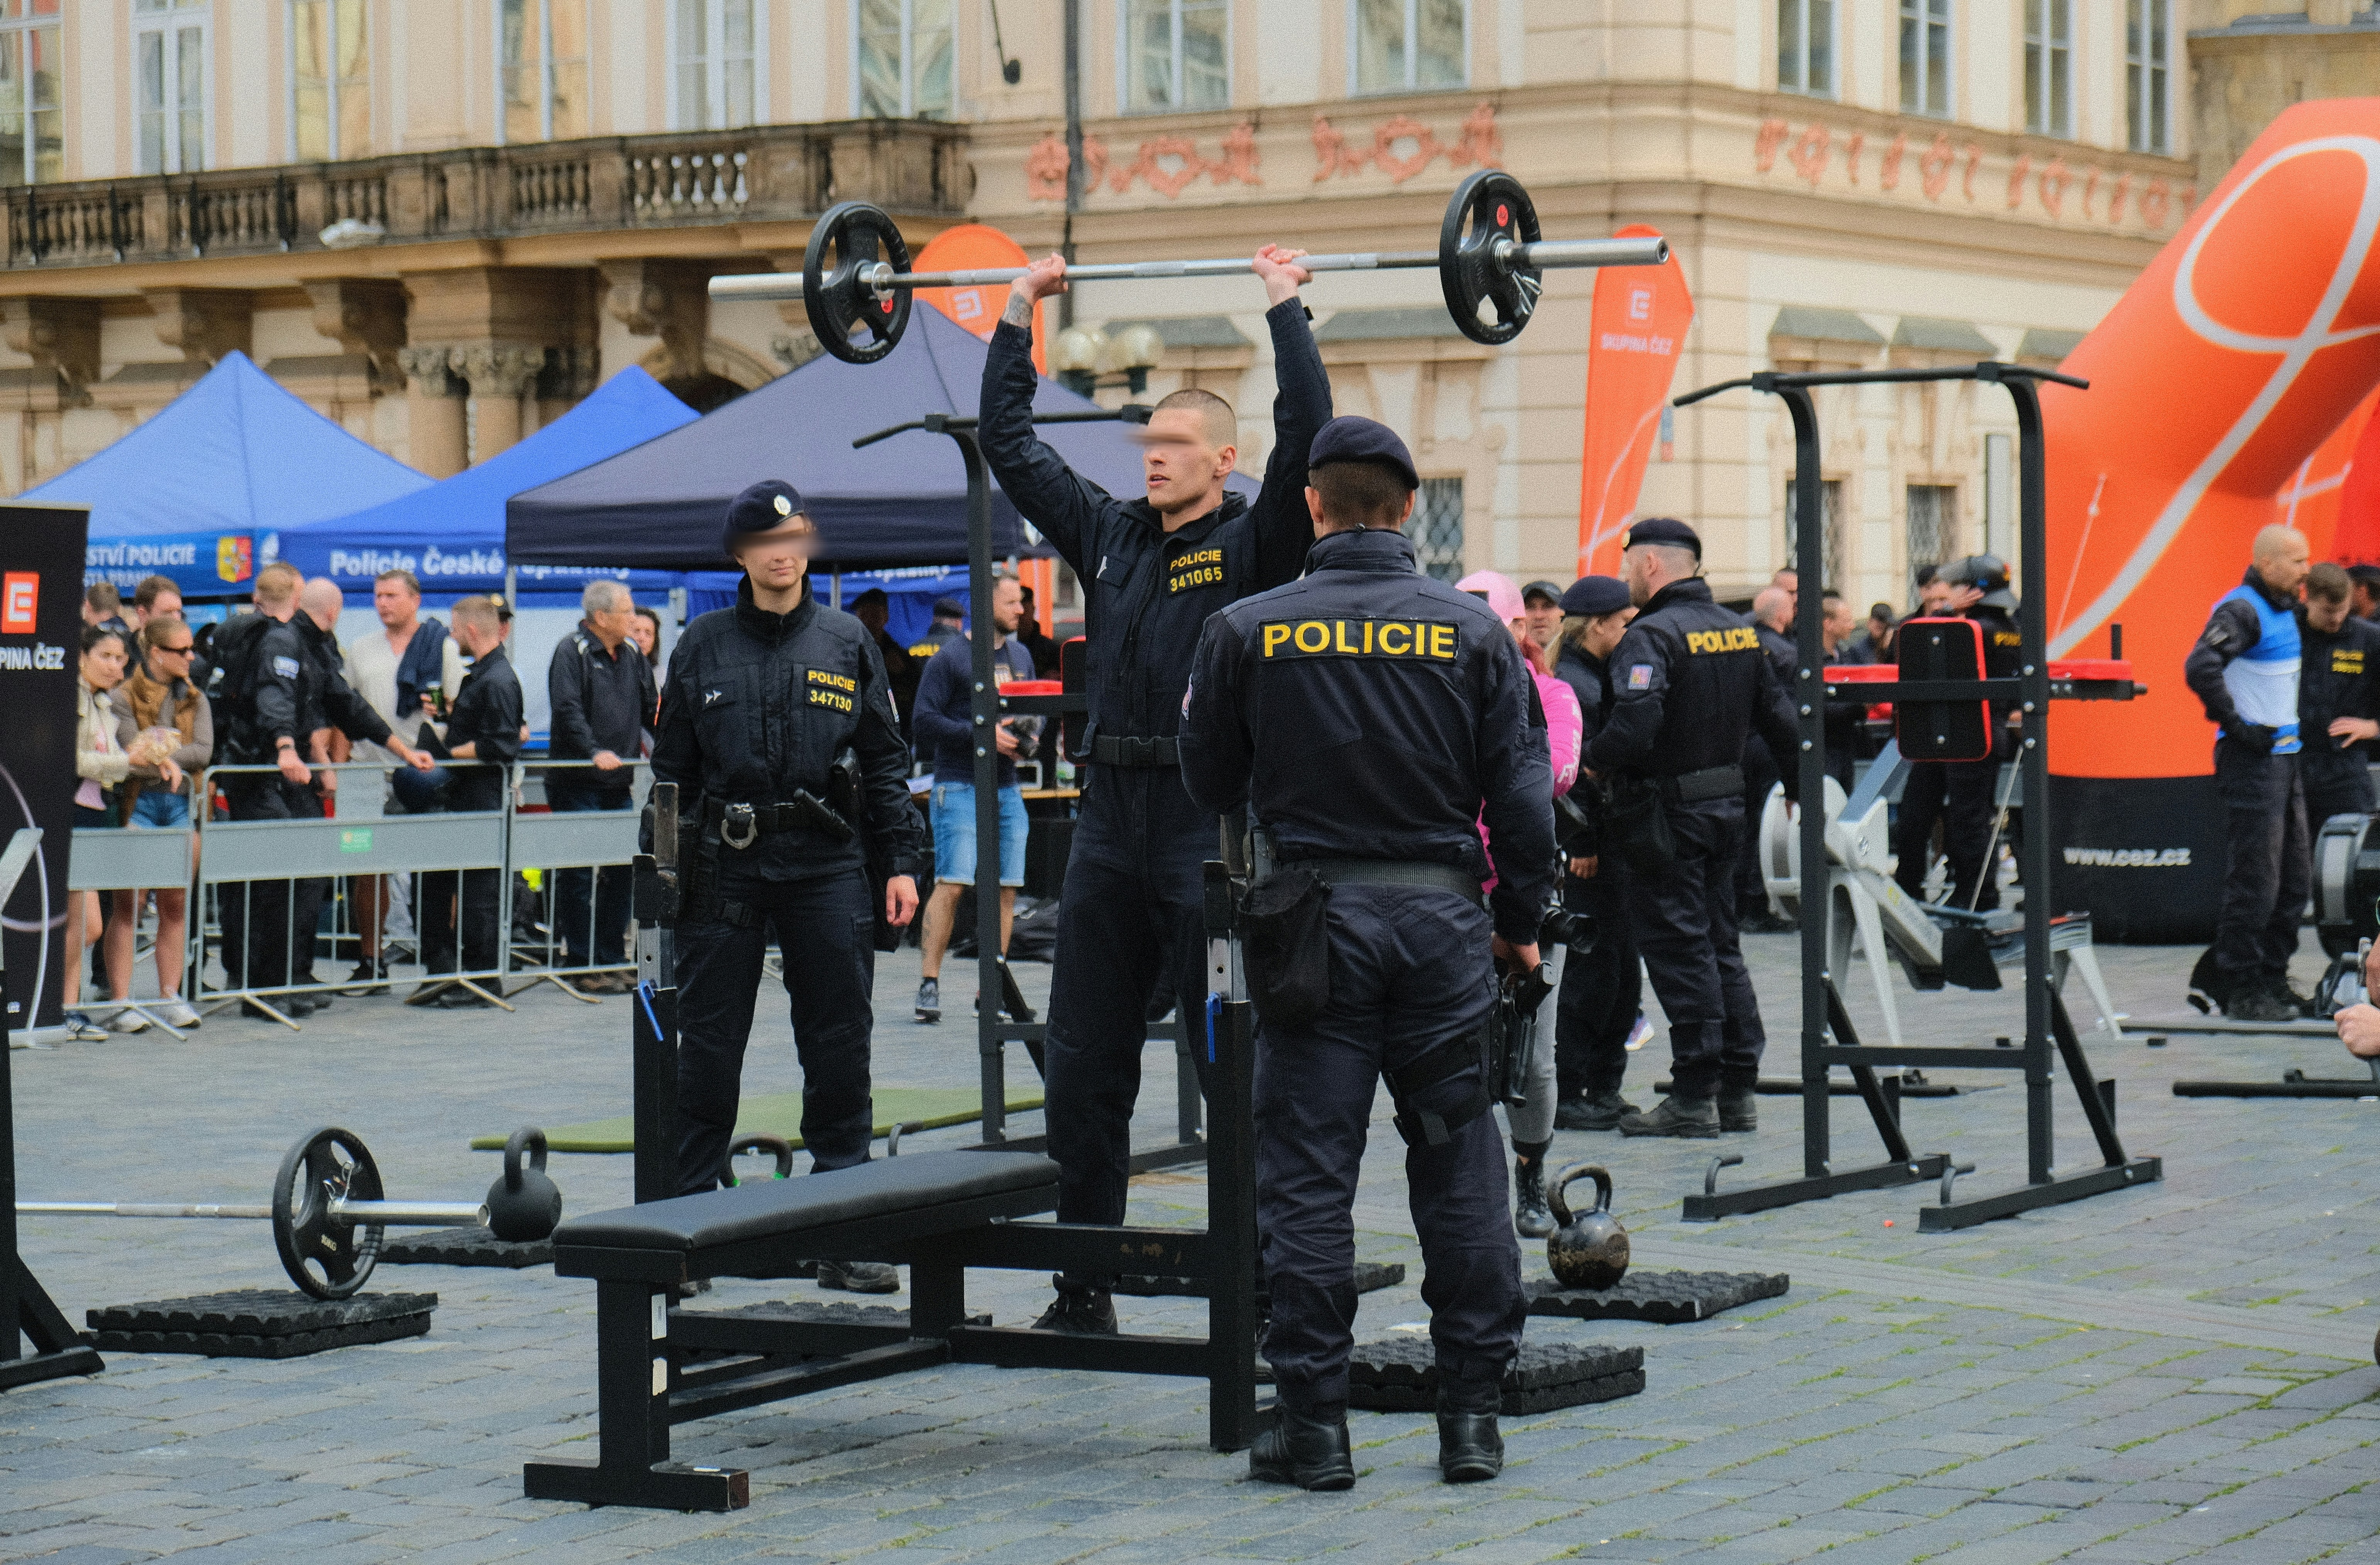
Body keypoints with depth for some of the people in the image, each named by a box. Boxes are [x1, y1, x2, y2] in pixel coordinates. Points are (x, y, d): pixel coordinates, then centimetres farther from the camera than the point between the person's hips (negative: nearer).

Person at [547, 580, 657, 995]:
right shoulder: (572, 652, -9)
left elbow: (650, 708, 21)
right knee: (577, 874, -4)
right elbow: (568, 710, -20)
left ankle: (611, 960, 16)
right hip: (576, 785, -7)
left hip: (619, 783, 7)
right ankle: (581, 966, 0)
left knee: (621, 873, 8)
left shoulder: (632, 654, 13)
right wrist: (594, 751, -31)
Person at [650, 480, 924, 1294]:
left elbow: (886, 761, 9)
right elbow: (673, 767, 10)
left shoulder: (847, 642, 7)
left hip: (826, 865, 0)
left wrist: (902, 861, 2)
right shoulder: (702, 645, 7)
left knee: (839, 1046, 1)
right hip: (726, 867, 0)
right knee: (708, 1045, 3)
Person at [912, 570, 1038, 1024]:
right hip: (959, 786, -6)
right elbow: (925, 722, -10)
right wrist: (981, 734, -17)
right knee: (951, 884, -14)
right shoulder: (951, 658, -5)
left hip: (1006, 787, 6)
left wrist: (1029, 737, 3)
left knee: (1006, 888, 3)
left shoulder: (1020, 656, 15)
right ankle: (930, 983, -9)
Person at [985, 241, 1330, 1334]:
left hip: (1210, 822, -6)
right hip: (1110, 820, 6)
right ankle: (1084, 1286, 17)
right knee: (1082, 1067, 8)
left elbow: (1305, 435, -16)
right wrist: (1018, 315, 18)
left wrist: (1283, 307, -11)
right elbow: (1008, 443, 17)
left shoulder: (1252, 545, -1)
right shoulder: (1108, 536, 13)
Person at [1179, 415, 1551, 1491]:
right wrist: (1521, 923, 12)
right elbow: (1523, 799, 0)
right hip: (1441, 916, 1)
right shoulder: (1473, 633, 0)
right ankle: (1471, 1413, 10)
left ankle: (1313, 1422, 4)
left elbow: (1209, 787, 7)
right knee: (1460, 1169, 8)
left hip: (1311, 911, -1)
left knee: (1307, 1175, 3)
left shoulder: (1247, 631, -2)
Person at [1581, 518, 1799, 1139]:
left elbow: (1634, 727, -28)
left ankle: (1694, 1097, -3)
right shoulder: (1739, 631, 11)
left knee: (1677, 948, -4)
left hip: (1669, 809, -8)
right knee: (1719, 943, 14)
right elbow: (1778, 719, 16)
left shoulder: (1651, 635, -15)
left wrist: (1591, 763, -11)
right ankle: (1738, 1091, 16)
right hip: (1728, 805, 8)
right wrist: (1799, 789, 26)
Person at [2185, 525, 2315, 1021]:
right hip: (2252, 761, -9)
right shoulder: (2242, 611, -15)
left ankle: (2272, 979, 21)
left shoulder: (2286, 610, 14)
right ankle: (2240, 989, 1)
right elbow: (2200, 668, -30)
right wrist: (2238, 727, -22)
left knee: (2295, 878, 12)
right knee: (2255, 880, -6)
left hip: (2285, 757, 9)